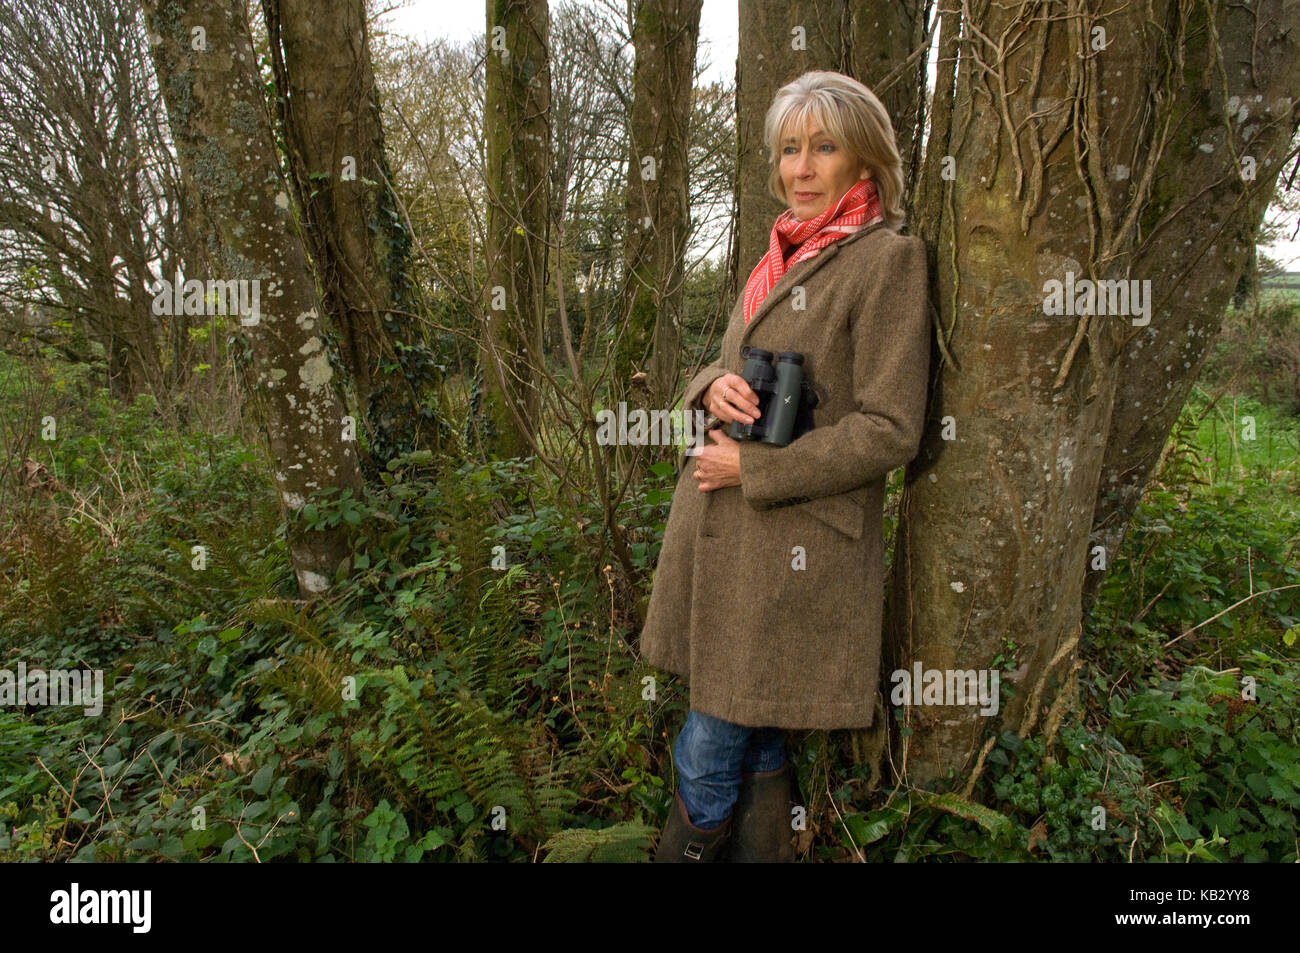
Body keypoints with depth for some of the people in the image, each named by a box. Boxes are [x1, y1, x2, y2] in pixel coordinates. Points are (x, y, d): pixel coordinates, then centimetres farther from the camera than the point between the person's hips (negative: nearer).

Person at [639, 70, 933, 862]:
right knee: (756, 747, 20)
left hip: (796, 551, -7)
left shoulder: (888, 259, -11)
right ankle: (765, 848, 40)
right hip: (721, 532, 7)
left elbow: (889, 431, -15)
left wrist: (754, 468, -15)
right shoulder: (782, 254, 13)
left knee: (707, 752, 4)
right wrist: (713, 386, -5)